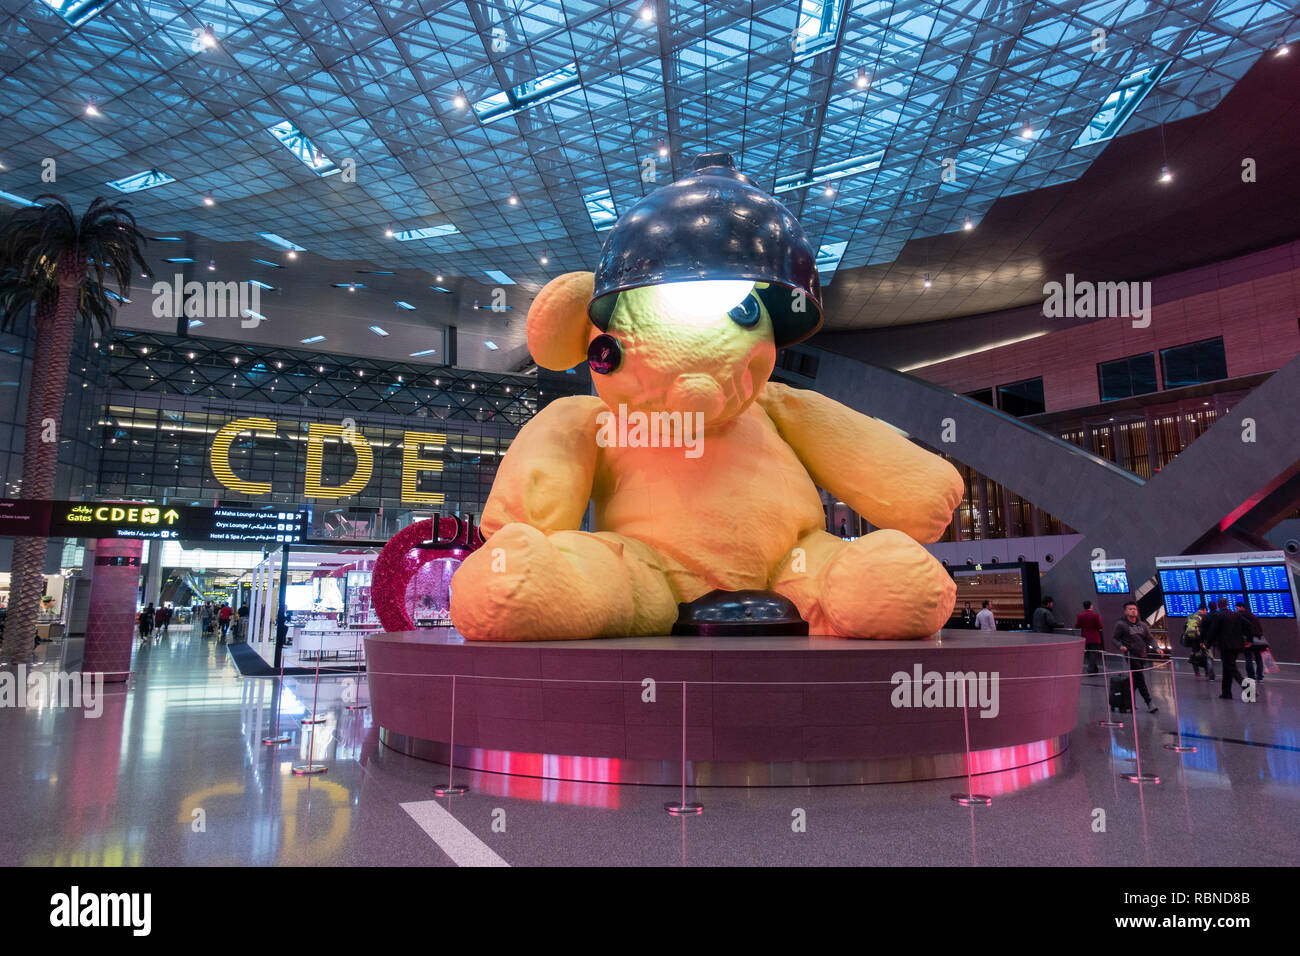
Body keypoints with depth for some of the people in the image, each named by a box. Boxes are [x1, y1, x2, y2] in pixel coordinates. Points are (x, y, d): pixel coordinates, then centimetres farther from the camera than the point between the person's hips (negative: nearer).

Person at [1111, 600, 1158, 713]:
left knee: (1136, 680, 11)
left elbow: (1150, 639, 15)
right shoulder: (1121, 624, -4)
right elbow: (1114, 638, -3)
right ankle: (1149, 703, -8)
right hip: (1131, 656, -6)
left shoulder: (1142, 625, 14)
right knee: (1140, 679, -10)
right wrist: (1121, 646, -21)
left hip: (1142, 656, 6)